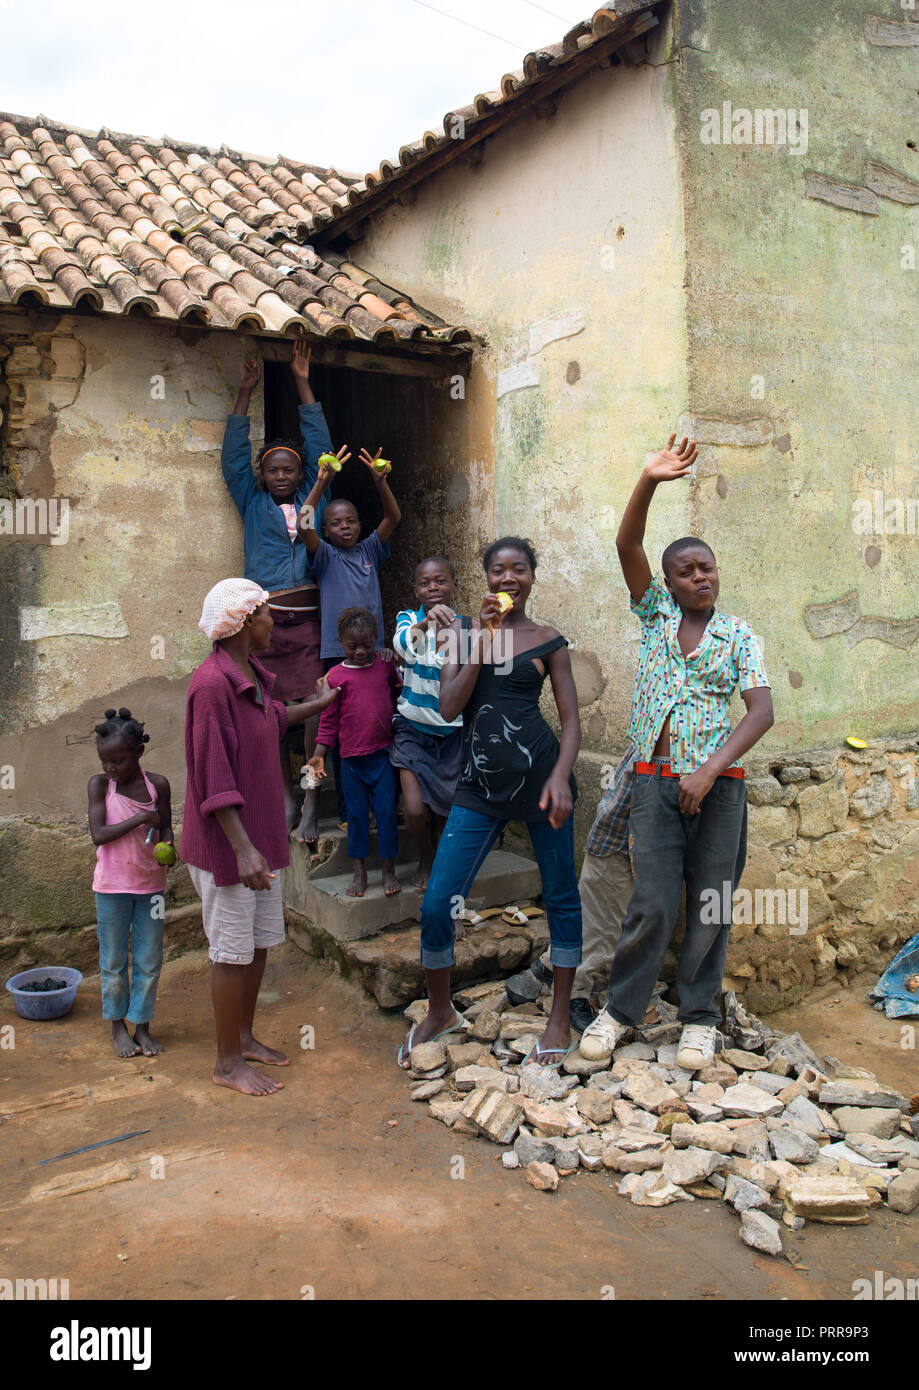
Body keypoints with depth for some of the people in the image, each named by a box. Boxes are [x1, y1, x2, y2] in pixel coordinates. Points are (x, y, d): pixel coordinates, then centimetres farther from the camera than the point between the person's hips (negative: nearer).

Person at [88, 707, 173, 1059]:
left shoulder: (158, 785, -4)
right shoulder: (99, 784, -7)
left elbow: (165, 828, 4)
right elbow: (98, 835, -14)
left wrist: (166, 849, -17)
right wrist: (140, 818, -21)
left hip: (151, 884, 1)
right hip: (112, 886, -1)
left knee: (149, 960, 8)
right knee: (114, 961, 10)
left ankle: (142, 1026, 22)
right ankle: (118, 1026, 26)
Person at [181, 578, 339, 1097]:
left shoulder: (254, 673, 6)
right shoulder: (212, 683, -22)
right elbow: (214, 780, -25)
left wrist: (317, 703, 46)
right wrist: (243, 849, -28)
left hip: (260, 832, 9)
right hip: (225, 841, -9)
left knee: (260, 942, 18)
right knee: (234, 951, 3)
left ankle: (245, 1037, 35)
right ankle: (228, 1062, 18)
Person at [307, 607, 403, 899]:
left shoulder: (386, 665, 4)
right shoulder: (336, 676, -1)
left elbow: (398, 695, 23)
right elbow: (329, 720, 2)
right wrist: (319, 754, -3)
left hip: (383, 754, 1)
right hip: (351, 757, 0)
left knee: (386, 811, 2)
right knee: (356, 814, 7)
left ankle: (389, 871, 15)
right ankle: (359, 874, 18)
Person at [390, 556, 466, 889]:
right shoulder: (409, 618, -5)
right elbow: (402, 644, -31)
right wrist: (425, 622, -49)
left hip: (452, 731, 1)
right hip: (413, 727, -1)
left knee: (446, 811, 6)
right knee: (415, 810, -11)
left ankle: (443, 861, 37)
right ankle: (425, 859, 20)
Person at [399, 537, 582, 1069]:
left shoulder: (548, 641, 5)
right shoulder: (464, 633, 9)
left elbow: (572, 720, 2)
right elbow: (449, 707, -3)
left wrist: (560, 776, -14)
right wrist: (482, 641, -9)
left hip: (538, 771, -1)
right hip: (480, 784, 1)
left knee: (560, 895, 8)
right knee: (436, 906, -2)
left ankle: (561, 1019, 26)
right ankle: (440, 1013, 23)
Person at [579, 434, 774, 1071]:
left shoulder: (739, 634, 4)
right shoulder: (656, 612, 8)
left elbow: (762, 711, -6)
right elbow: (627, 547, -5)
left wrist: (710, 770, -18)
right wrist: (649, 482, -19)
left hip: (717, 784, 0)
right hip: (655, 779, 0)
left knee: (709, 906, 6)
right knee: (654, 904, -1)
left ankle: (700, 1016, 22)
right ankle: (621, 1008, 17)